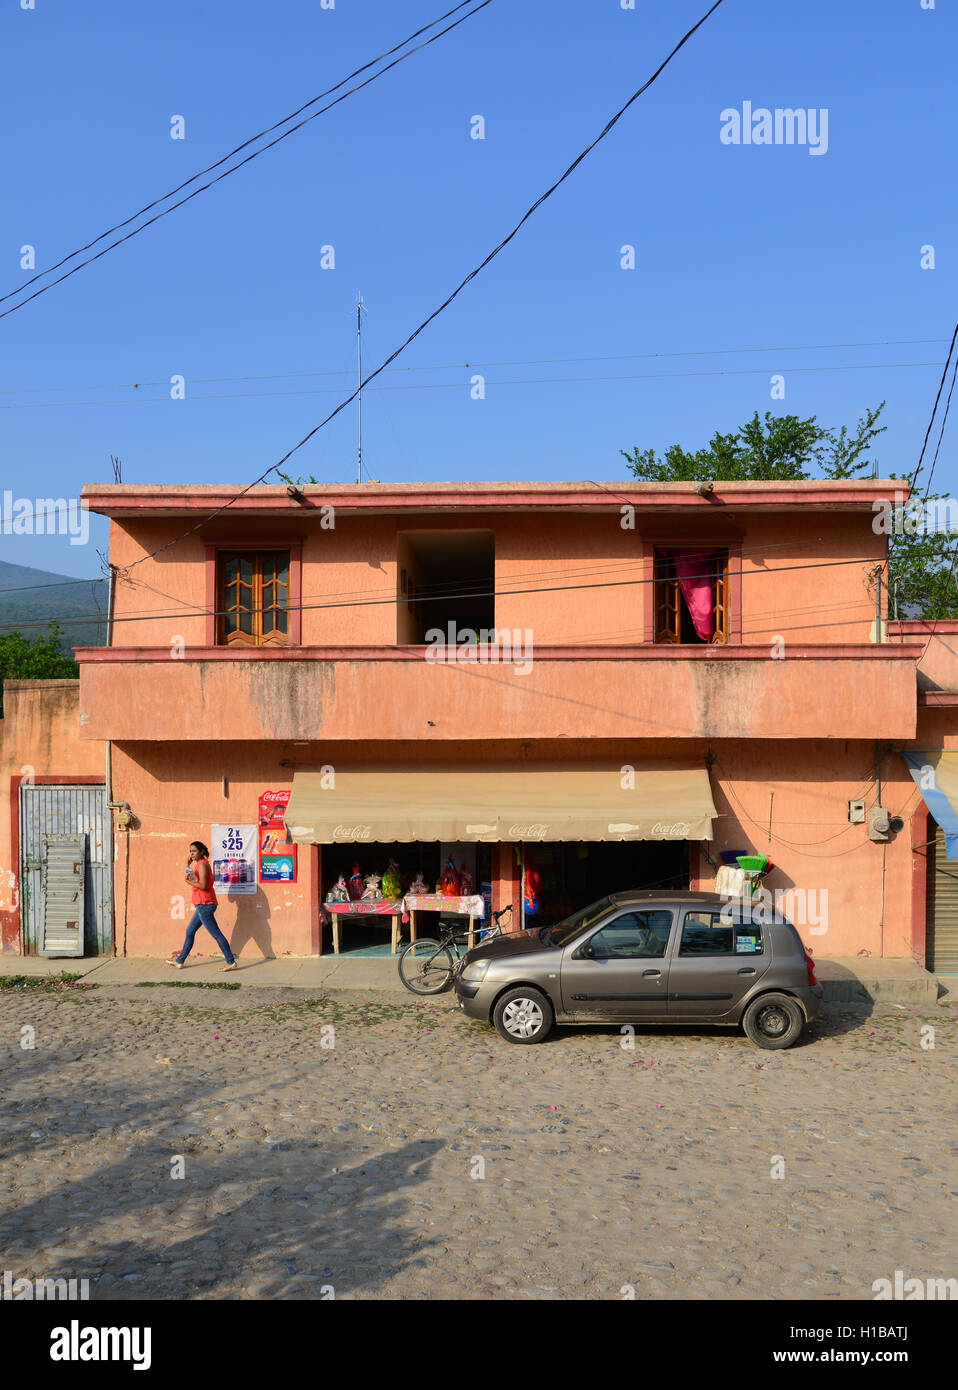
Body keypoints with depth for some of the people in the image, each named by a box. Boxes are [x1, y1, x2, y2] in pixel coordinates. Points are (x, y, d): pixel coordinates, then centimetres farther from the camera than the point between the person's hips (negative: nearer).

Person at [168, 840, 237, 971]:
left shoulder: (202, 865, -14)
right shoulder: (198, 864, 17)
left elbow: (203, 885, -22)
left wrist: (188, 881, -12)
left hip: (204, 905, -10)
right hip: (202, 905, 10)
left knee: (216, 934, -8)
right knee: (189, 932, 17)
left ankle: (231, 962, -7)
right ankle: (179, 961, 27)